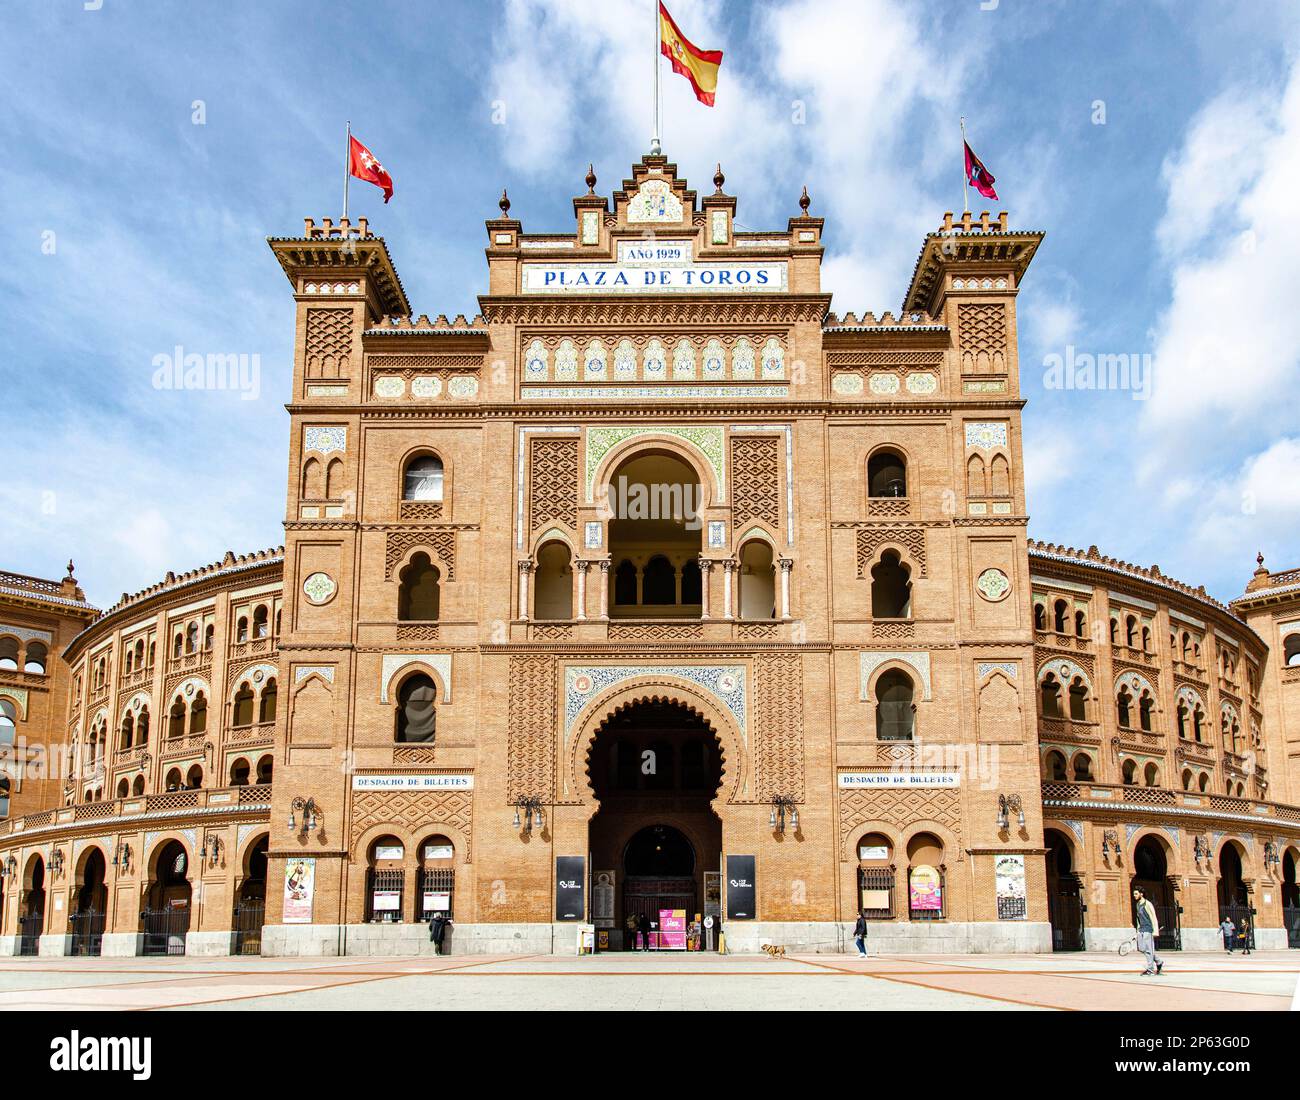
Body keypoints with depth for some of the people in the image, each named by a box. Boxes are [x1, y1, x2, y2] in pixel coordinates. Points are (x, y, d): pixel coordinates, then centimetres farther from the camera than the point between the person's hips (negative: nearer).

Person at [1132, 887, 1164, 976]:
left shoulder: (1147, 904, -10)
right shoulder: (1137, 904, 14)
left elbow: (1154, 918, -12)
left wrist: (1155, 931, -16)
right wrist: (1138, 929, 22)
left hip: (1148, 929, -8)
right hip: (1141, 929, 8)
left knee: (1148, 949, -6)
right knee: (1142, 949, 7)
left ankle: (1150, 969, 0)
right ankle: (1159, 962, 23)